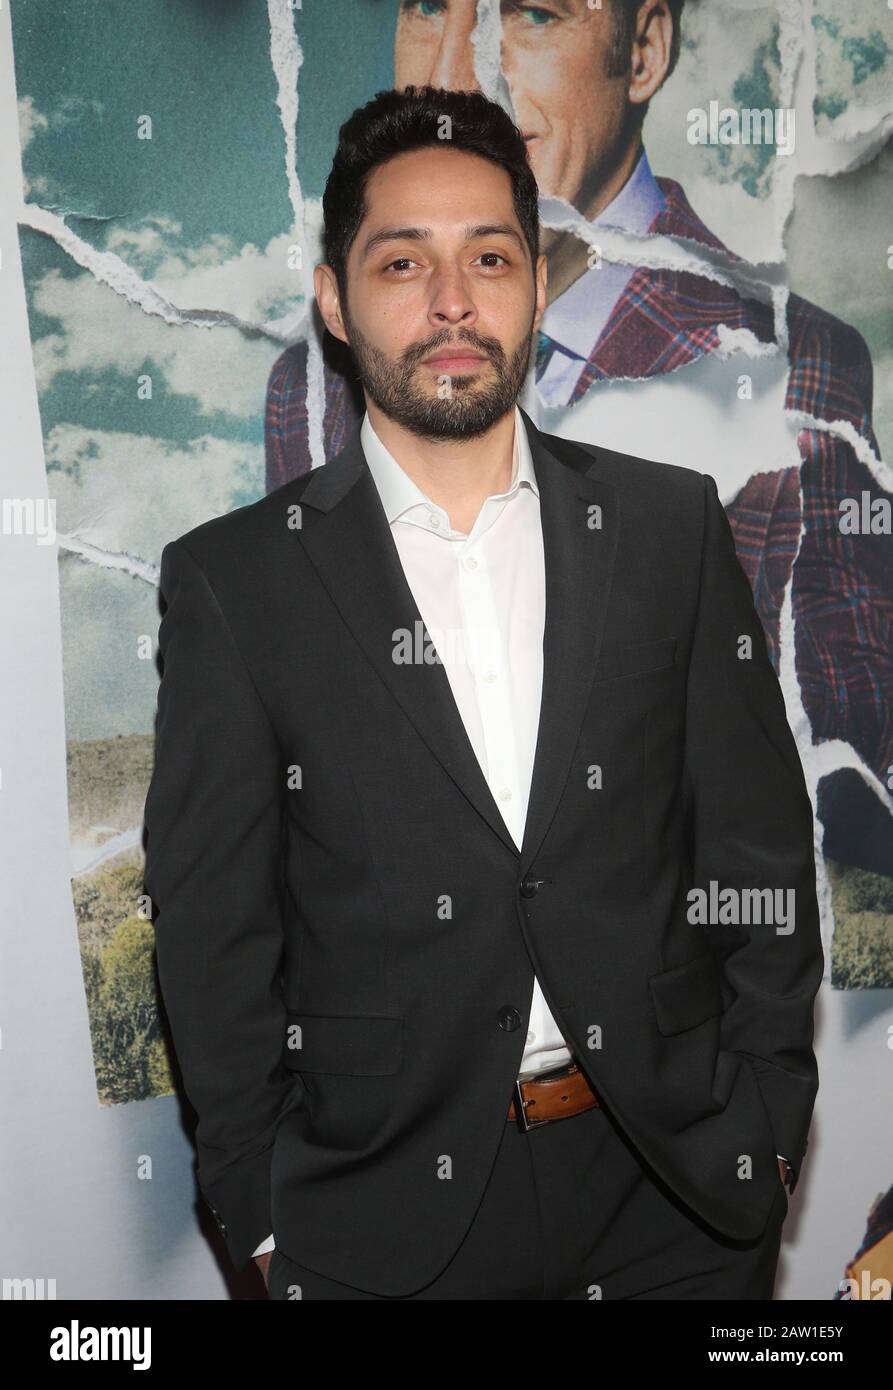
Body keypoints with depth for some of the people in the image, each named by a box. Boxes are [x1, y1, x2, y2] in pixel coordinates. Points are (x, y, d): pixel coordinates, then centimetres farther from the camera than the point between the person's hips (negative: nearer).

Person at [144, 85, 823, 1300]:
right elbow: (215, 927, -3)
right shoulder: (232, 578, -6)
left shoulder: (672, 525, -1)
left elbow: (759, 846, 2)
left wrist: (766, 1120, 1)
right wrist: (262, 1218, -2)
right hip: (386, 1216, -1)